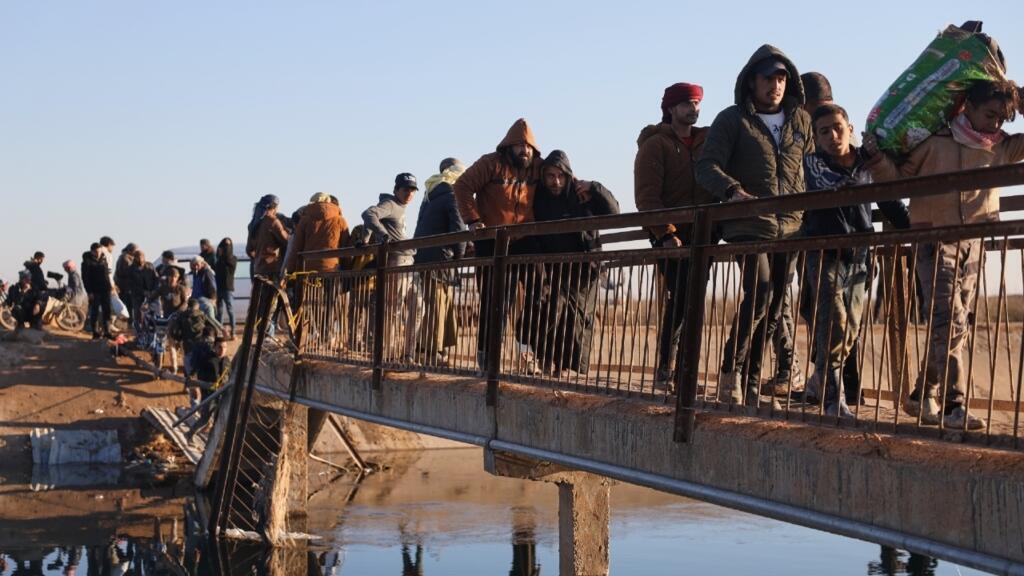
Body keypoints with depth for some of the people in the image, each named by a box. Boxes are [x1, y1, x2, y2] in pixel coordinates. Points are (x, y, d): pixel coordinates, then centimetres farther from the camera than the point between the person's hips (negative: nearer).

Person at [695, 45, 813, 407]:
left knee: (772, 309, 7)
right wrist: (732, 190, -27)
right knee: (759, 294, -21)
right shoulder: (732, 120, 0)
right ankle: (731, 371, -8)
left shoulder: (800, 121, 12)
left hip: (790, 227, 5)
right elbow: (707, 166, -8)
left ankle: (751, 383, 16)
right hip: (748, 225, -5)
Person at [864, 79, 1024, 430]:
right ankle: (953, 406, -17)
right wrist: (877, 159, -19)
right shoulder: (936, 140, -6)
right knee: (949, 322, -15)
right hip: (935, 239, -6)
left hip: (973, 244, 6)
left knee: (954, 325, 9)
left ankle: (923, 398, 20)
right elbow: (898, 178, 1)